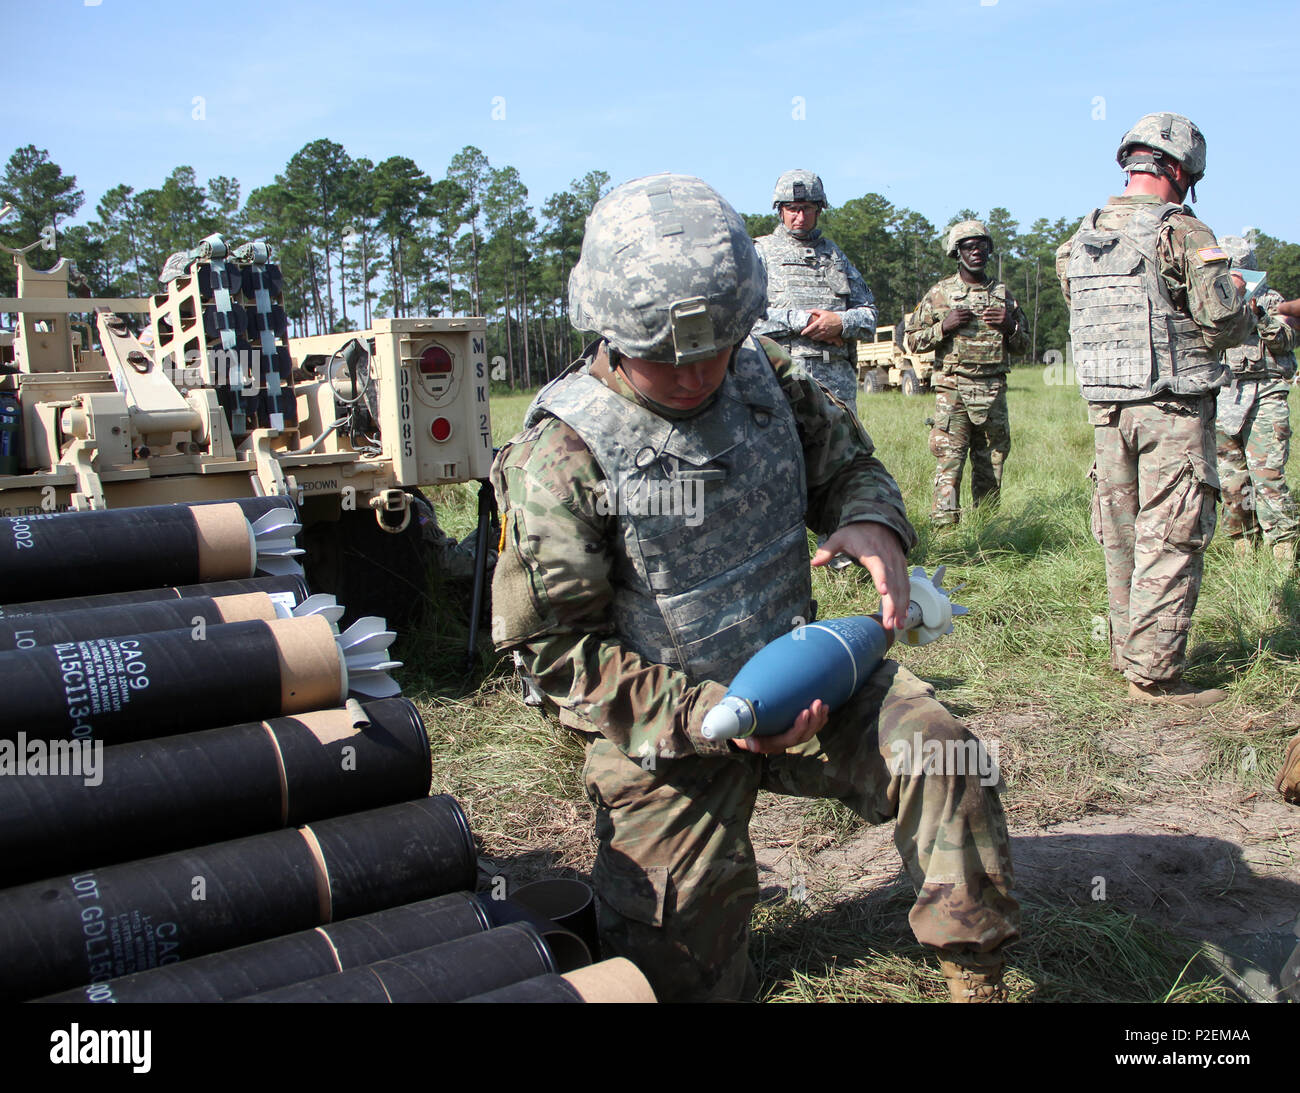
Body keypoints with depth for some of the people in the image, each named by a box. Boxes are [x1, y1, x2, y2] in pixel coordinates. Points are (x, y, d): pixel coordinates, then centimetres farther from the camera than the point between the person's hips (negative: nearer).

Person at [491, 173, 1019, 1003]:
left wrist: (874, 524, -15)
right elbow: (555, 646, -18)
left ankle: (978, 973, 3)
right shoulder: (562, 452, -20)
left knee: (935, 749, -20)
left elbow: (849, 462, 11)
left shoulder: (765, 378, -4)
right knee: (676, 965, 0)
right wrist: (707, 715, -26)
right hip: (667, 721, -3)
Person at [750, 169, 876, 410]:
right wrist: (801, 320, -11)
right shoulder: (761, 251, 11)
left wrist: (841, 322, -6)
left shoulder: (835, 255, 22)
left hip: (838, 377, 4)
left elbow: (869, 314, 17)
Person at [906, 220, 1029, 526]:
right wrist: (943, 327, -11)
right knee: (949, 461, -11)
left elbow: (1023, 345, 20)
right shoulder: (940, 293, 6)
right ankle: (944, 524, -11)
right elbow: (914, 340, 5)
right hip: (952, 388, -3)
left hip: (994, 389, 3)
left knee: (991, 464, 6)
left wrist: (1010, 327, -1)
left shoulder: (1003, 294, 14)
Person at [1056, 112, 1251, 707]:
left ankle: (1128, 652, 22)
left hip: (1105, 406, 6)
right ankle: (1154, 671, 0)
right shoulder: (1182, 232, -10)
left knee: (1122, 536, 13)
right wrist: (1238, 295, 11)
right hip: (1173, 410, -6)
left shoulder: (1081, 238, 9)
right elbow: (1224, 324, -10)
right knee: (1171, 540, -2)